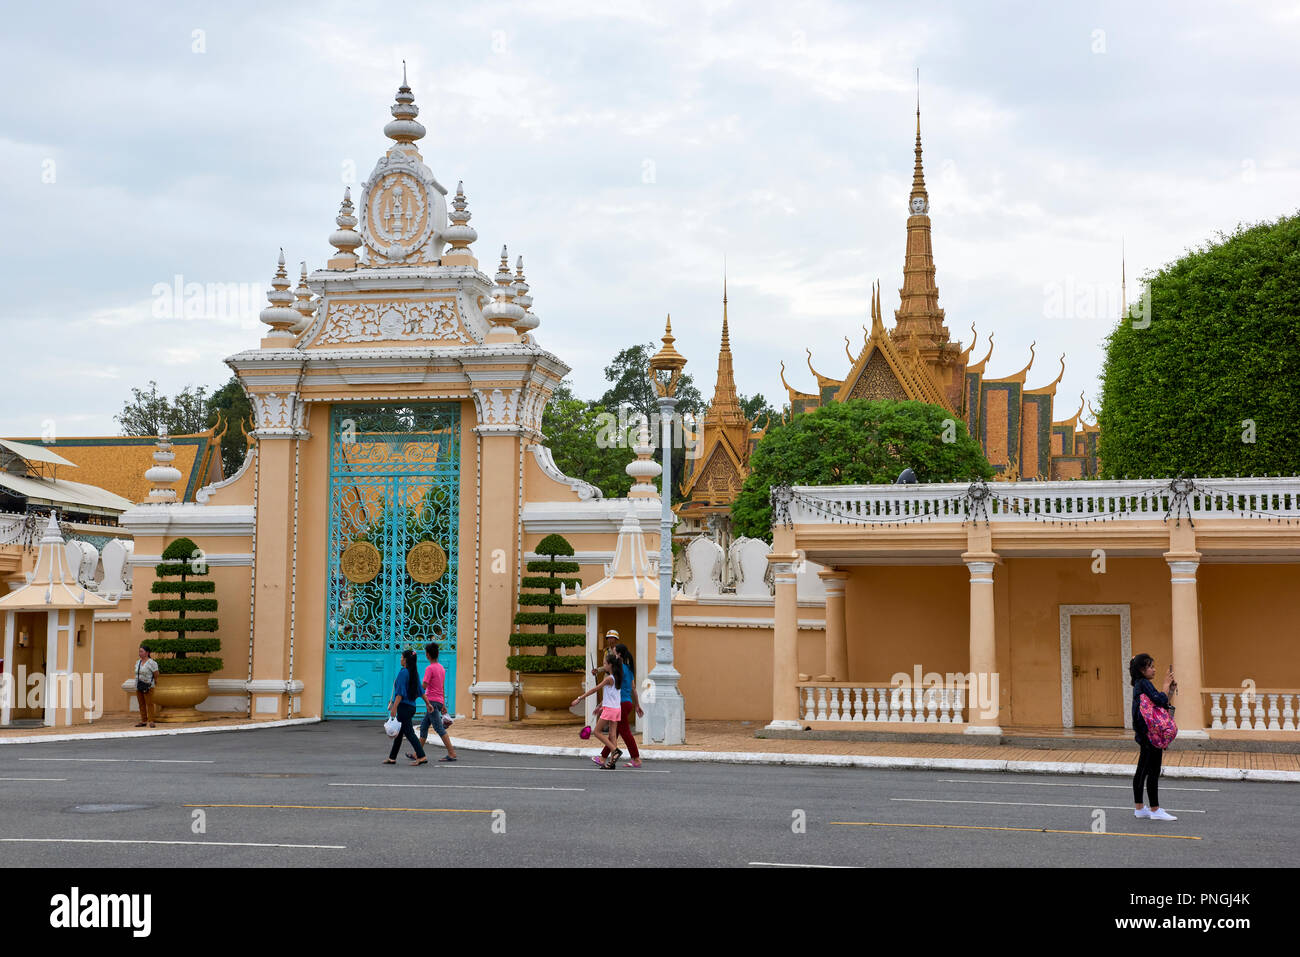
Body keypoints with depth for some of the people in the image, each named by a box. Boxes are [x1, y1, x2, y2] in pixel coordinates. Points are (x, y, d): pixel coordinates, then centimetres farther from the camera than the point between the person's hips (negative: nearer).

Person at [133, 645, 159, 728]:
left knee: (149, 703, -8)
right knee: (142, 704, 7)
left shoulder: (151, 663, -9)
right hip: (139, 686, 7)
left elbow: (156, 674, -4)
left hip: (148, 686, -7)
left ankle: (150, 721, -8)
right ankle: (143, 721, 11)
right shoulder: (138, 662, 12)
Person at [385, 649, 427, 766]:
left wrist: (394, 707, -20)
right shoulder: (415, 673, 10)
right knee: (399, 732, 15)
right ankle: (392, 757, 22)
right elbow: (420, 691, 13)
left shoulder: (403, 672, -14)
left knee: (409, 732, -7)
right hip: (412, 706, 9)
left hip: (404, 707, -9)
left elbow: (400, 692, -19)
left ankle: (421, 756, -14)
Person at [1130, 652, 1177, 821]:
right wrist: (1166, 685, -13)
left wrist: (1170, 690, 6)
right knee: (1153, 772, -6)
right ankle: (1155, 810, -2)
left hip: (1144, 735, 10)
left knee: (1142, 771, 13)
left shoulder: (1140, 684, 16)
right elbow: (1160, 701, -26)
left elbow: (1160, 704, 18)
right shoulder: (1144, 684, -14)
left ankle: (1139, 808, 18)